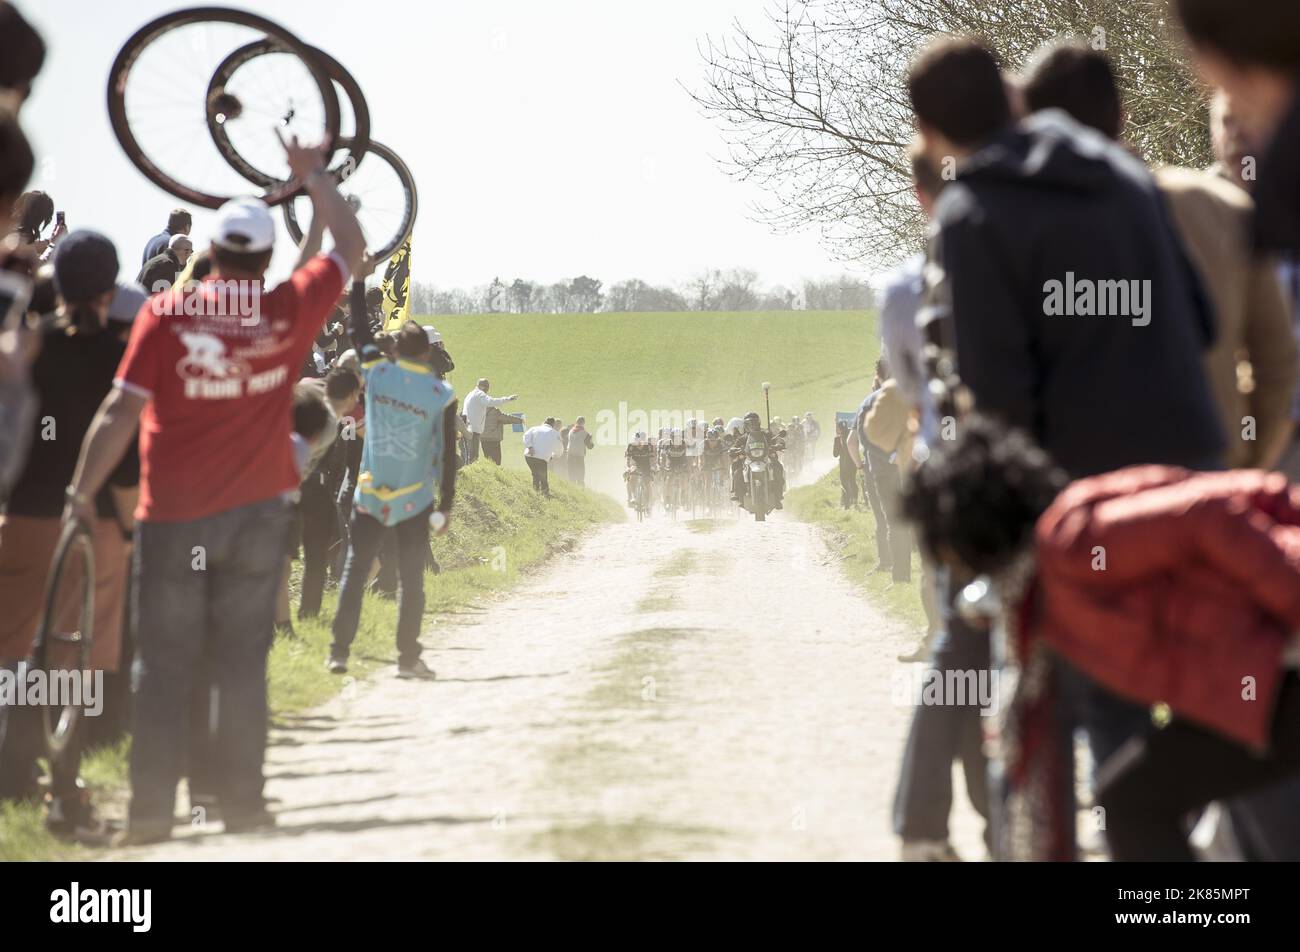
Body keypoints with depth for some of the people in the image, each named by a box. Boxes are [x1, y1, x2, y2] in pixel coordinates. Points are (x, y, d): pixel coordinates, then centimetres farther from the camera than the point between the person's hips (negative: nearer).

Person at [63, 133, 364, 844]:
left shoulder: (165, 313, -11)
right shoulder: (290, 312, -5)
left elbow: (121, 411, -11)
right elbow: (349, 246, 11)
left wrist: (82, 491, -2)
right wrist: (313, 175, 22)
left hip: (172, 517, -1)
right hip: (256, 514, 1)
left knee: (163, 667, 4)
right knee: (242, 665, 8)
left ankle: (151, 809, 2)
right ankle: (242, 802, 8)